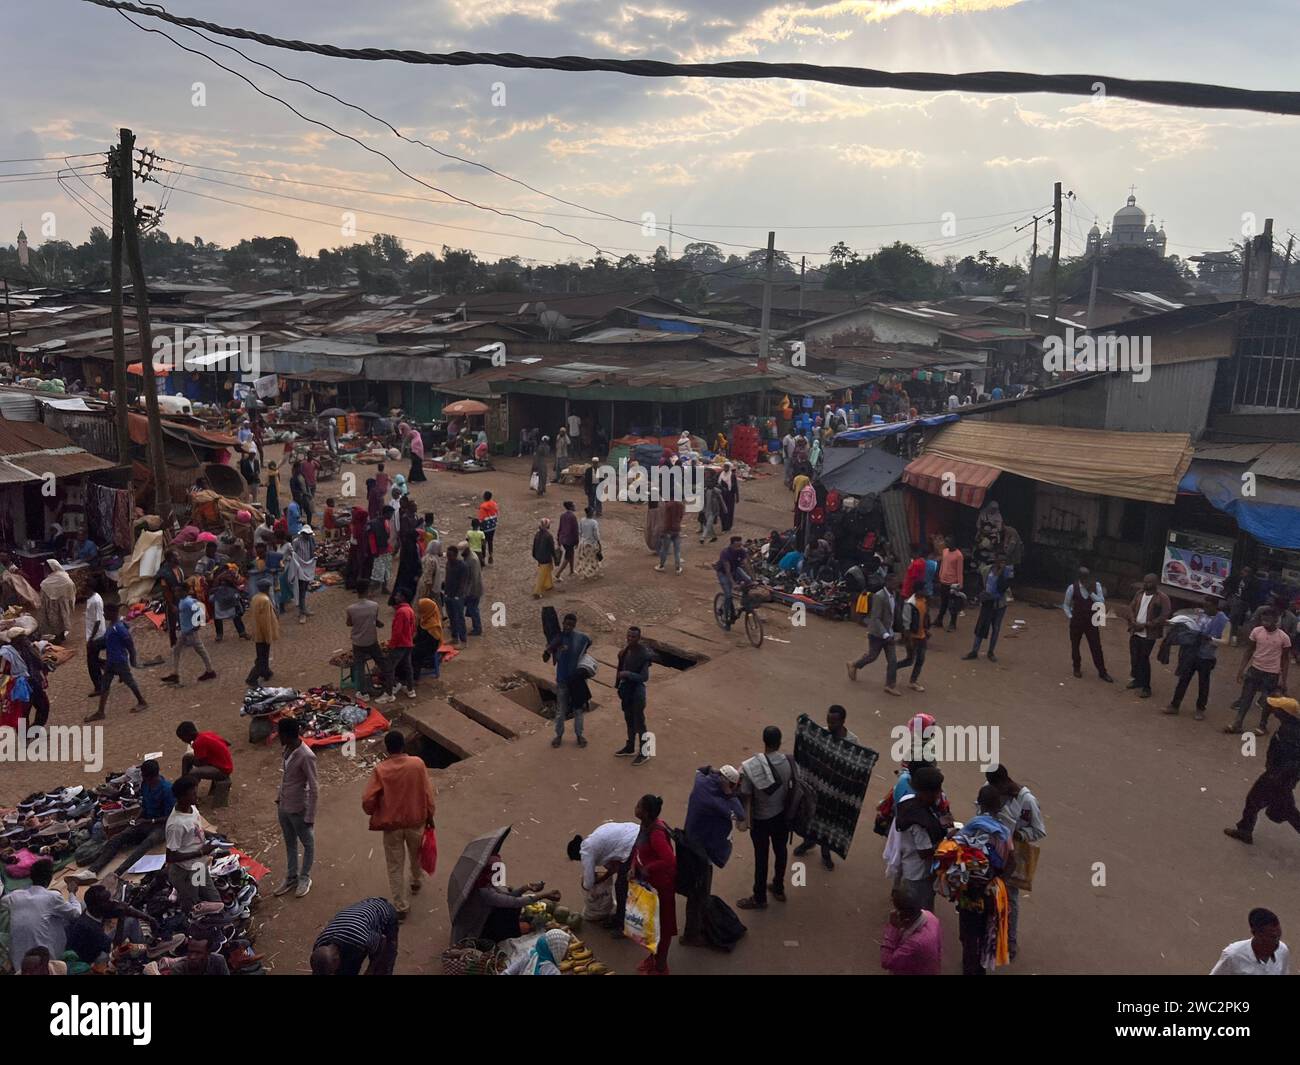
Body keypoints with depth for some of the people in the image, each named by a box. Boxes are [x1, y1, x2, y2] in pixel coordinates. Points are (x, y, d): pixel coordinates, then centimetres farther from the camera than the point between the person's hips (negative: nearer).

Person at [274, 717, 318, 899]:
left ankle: (305, 878, 31)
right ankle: (291, 877, 38)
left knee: (308, 844, 15)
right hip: (283, 806, 8)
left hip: (298, 809, -8)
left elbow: (313, 789, -23)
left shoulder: (306, 756, -28)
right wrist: (278, 798, 18)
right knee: (289, 843, 22)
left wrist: (310, 816, -20)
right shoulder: (288, 749, -3)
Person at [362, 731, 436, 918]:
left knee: (395, 867, 13)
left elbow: (367, 800, -18)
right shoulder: (417, 764, -14)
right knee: (415, 853, 30)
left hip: (391, 824, -2)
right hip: (416, 820, 2)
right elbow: (427, 793, -8)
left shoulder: (380, 770, -17)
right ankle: (416, 881, 54)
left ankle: (401, 907, 18)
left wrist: (375, 814, 4)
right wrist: (430, 816, 6)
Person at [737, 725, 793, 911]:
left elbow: (746, 797, -19)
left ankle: (759, 898, 31)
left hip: (761, 819, -3)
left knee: (761, 858, 13)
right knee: (780, 851, 24)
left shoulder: (750, 767, -27)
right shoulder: (789, 762, -16)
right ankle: (778, 889, 44)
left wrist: (744, 819, -3)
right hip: (782, 815, 4)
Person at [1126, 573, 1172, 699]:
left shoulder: (1162, 598, -13)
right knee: (1134, 657, 13)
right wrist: (1134, 621, -8)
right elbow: (1131, 607, 10)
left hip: (1149, 634, -6)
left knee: (1144, 659, -3)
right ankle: (1137, 680, 33)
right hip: (1135, 632, 6)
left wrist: (1145, 625, -18)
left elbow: (1164, 616, -17)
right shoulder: (1140, 593, 6)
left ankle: (1146, 687, 8)